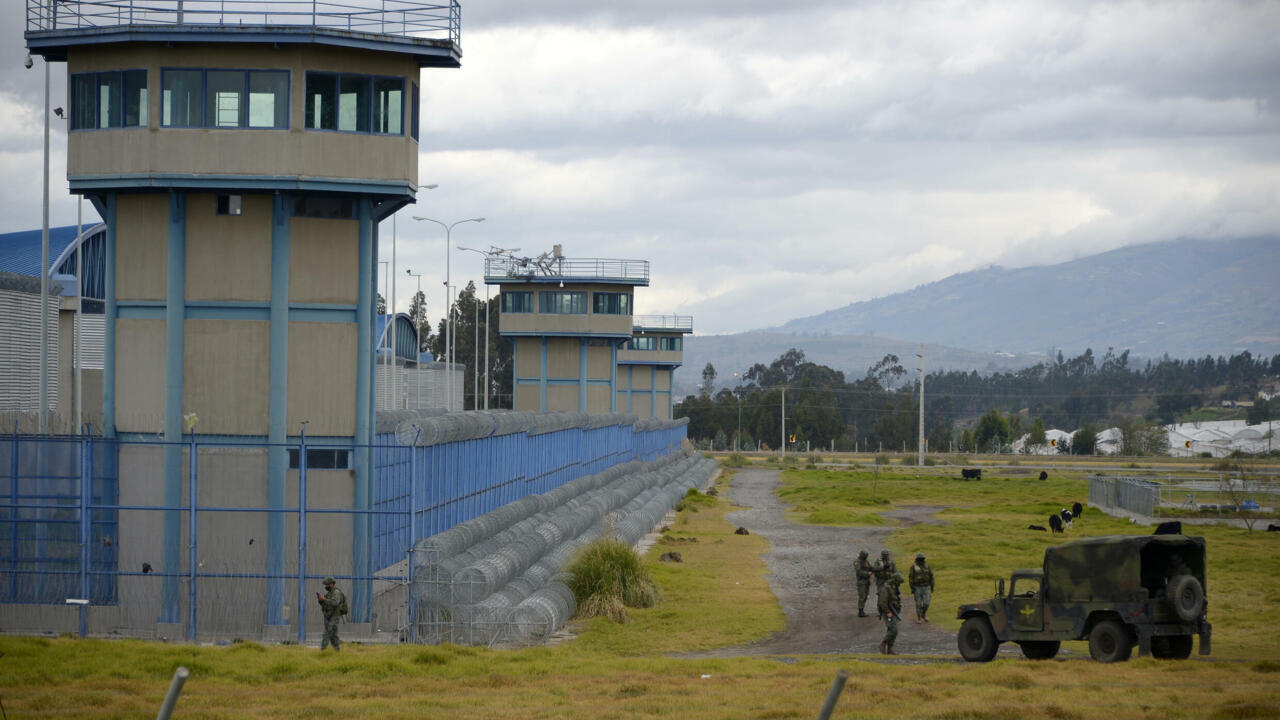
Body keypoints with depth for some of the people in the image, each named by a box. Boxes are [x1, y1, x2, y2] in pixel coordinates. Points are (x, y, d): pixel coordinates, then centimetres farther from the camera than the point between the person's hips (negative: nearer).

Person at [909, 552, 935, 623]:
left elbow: (931, 576, 8)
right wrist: (912, 589, -11)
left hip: (926, 588, 2)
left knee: (926, 603, -2)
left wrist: (932, 587, 7)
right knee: (918, 604, 2)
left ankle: (923, 615, 24)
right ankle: (919, 618, 16)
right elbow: (911, 578, -7)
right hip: (917, 588, -2)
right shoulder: (913, 567, -7)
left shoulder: (927, 566, 1)